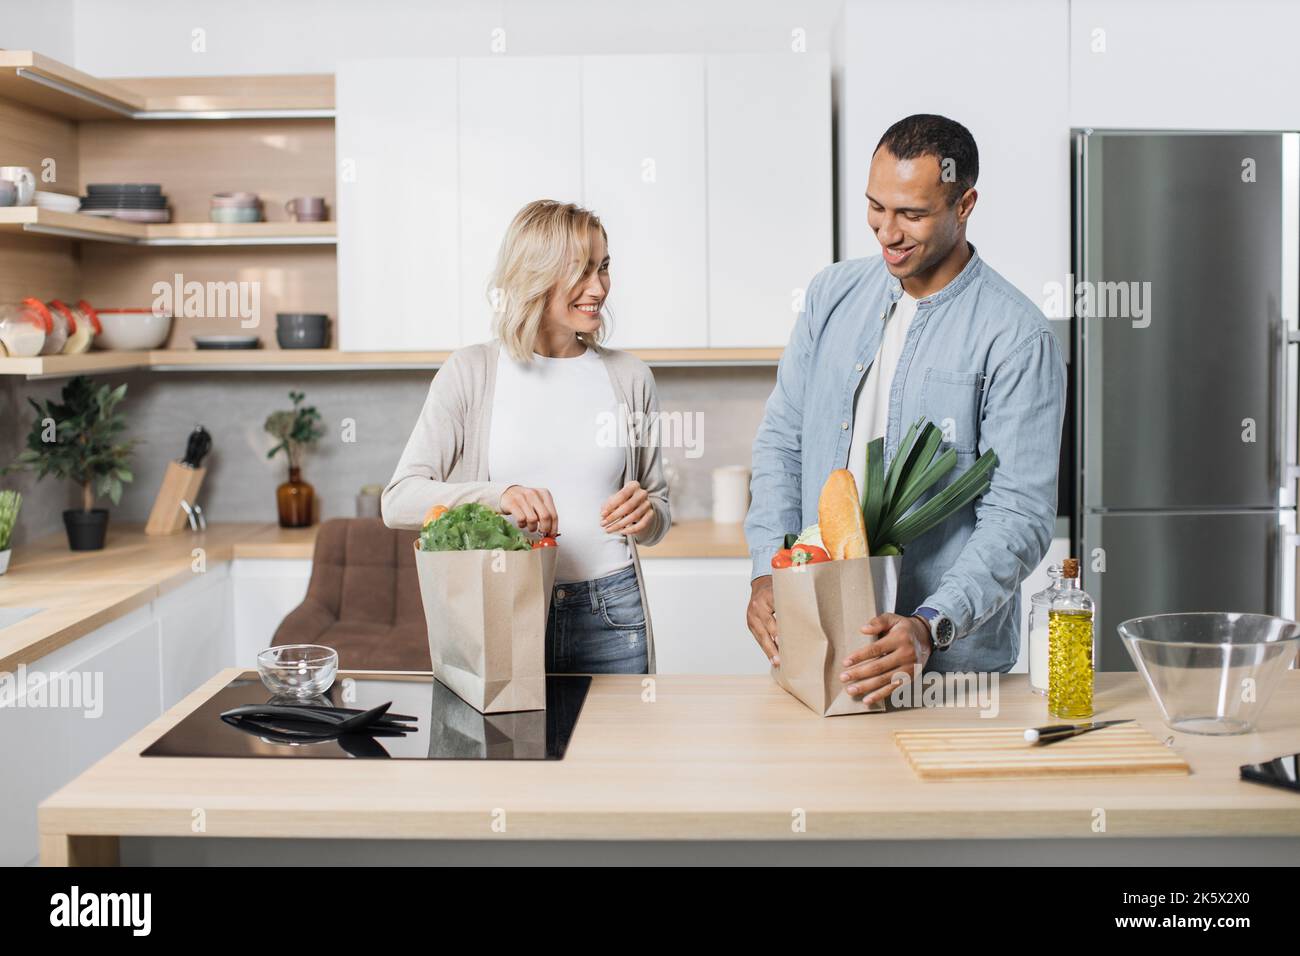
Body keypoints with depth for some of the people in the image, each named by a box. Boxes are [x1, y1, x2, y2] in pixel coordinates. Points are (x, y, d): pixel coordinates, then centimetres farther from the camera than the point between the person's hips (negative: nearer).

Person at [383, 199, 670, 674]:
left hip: (610, 620, 2)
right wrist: (499, 495, -24)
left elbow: (659, 506, 14)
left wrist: (645, 517, -9)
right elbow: (398, 500, -8)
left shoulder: (628, 376, 6)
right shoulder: (471, 371, -2)